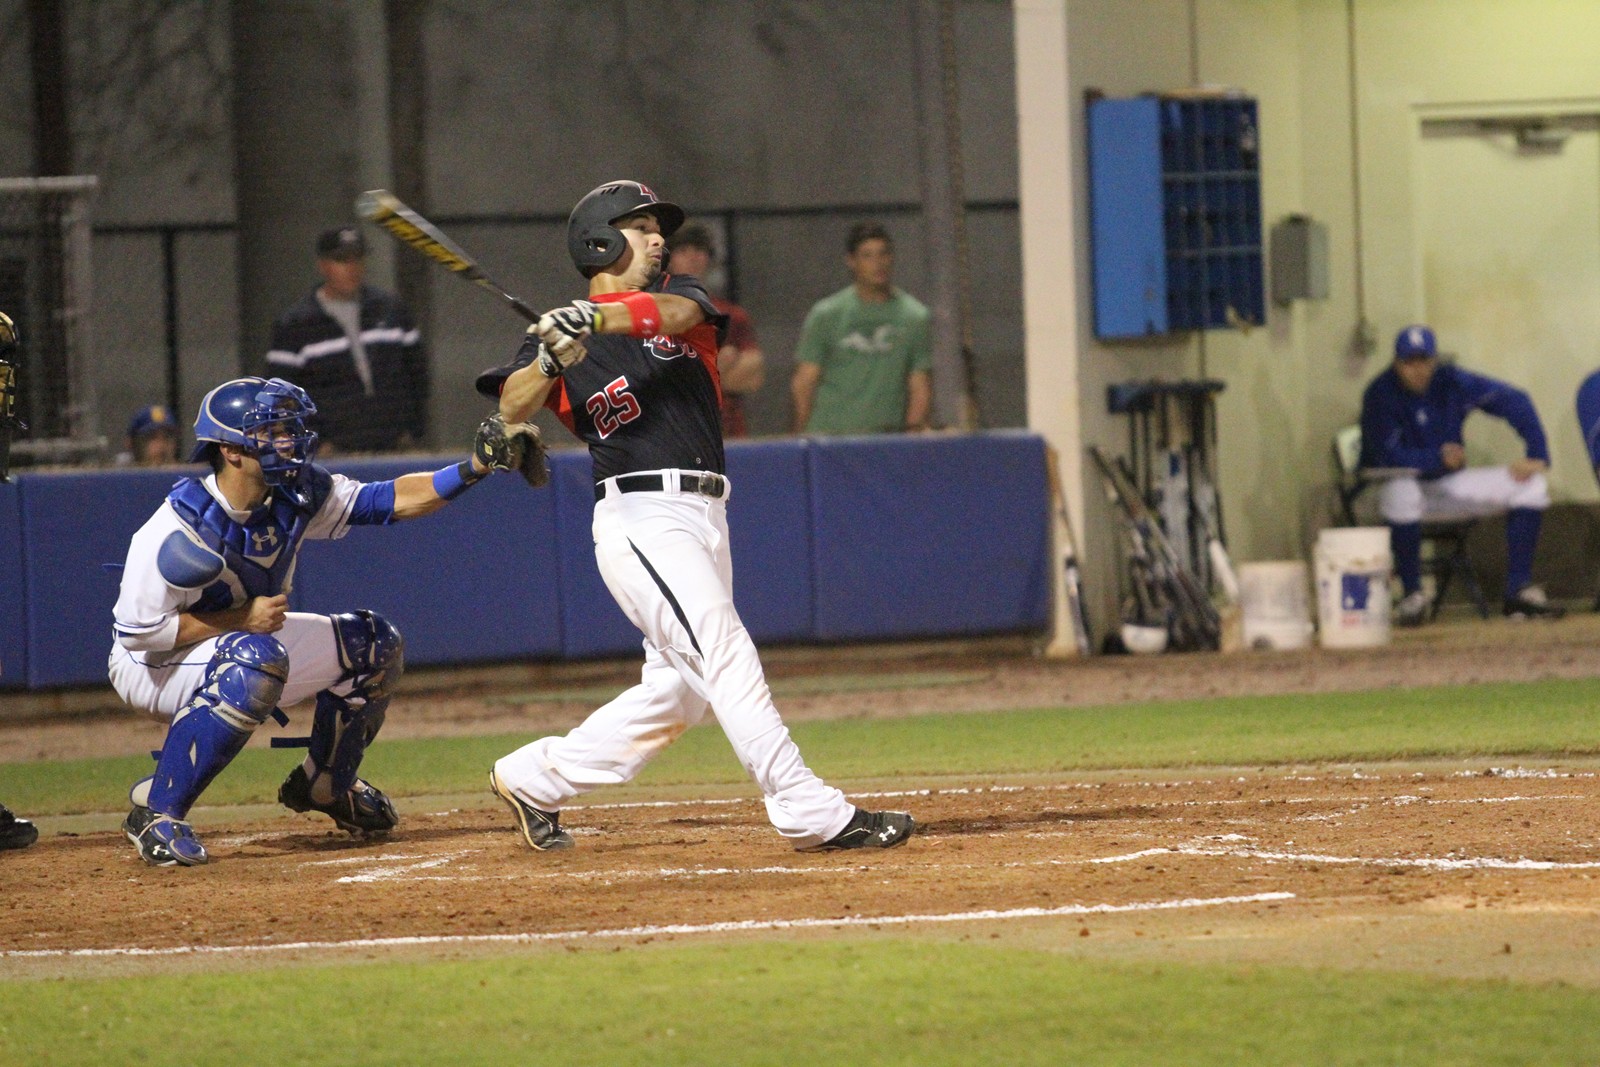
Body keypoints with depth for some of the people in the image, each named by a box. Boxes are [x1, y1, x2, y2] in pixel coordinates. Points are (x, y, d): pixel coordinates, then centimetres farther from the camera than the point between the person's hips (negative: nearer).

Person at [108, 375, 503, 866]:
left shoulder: (293, 495, -11)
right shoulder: (185, 534, -32)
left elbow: (387, 501, -8)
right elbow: (138, 631, -28)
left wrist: (474, 468, -21)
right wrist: (240, 619, -29)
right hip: (152, 666, -8)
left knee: (373, 643, 6)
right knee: (255, 662, -40)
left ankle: (326, 784, 25)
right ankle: (156, 812, -31)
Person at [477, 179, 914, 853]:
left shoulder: (678, 294, 14)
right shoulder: (557, 332, 4)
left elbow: (675, 312, -12)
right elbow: (512, 409, -12)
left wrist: (599, 318, -32)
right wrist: (548, 362, -32)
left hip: (704, 519, 6)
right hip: (641, 515, -6)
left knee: (679, 688, 10)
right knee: (726, 658, -15)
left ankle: (533, 779, 21)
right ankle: (813, 816, -19)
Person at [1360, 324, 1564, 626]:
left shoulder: (1451, 383, -6)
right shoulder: (1380, 395, -17)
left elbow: (1513, 400, -4)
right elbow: (1388, 456, -25)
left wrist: (1537, 457, -14)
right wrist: (1438, 458, -38)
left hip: (1447, 483, 5)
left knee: (1531, 485, -9)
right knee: (1401, 492, -42)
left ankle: (1520, 592, -10)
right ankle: (1412, 596, -26)